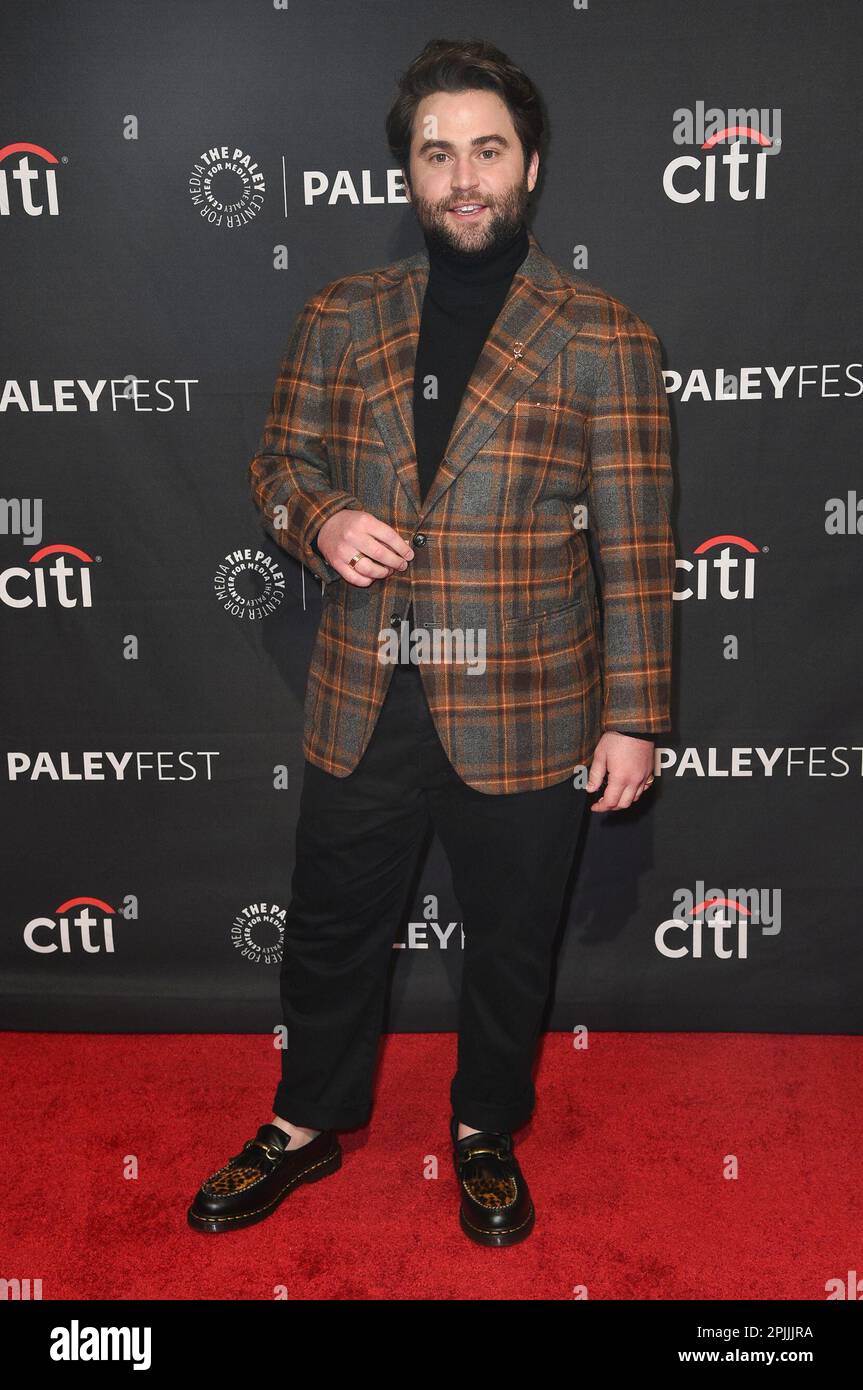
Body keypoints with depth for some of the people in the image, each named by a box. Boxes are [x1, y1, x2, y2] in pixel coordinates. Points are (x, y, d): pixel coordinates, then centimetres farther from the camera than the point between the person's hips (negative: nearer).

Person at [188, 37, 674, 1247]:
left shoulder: (602, 337, -5)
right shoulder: (340, 318, 4)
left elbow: (635, 544, -6)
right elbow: (280, 456, 11)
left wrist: (634, 714, -8)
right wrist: (322, 517, -12)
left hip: (526, 714, -2)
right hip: (362, 703, 3)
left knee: (511, 944, 16)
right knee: (332, 924, 18)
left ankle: (486, 1134, 42)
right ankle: (307, 1127, 43)